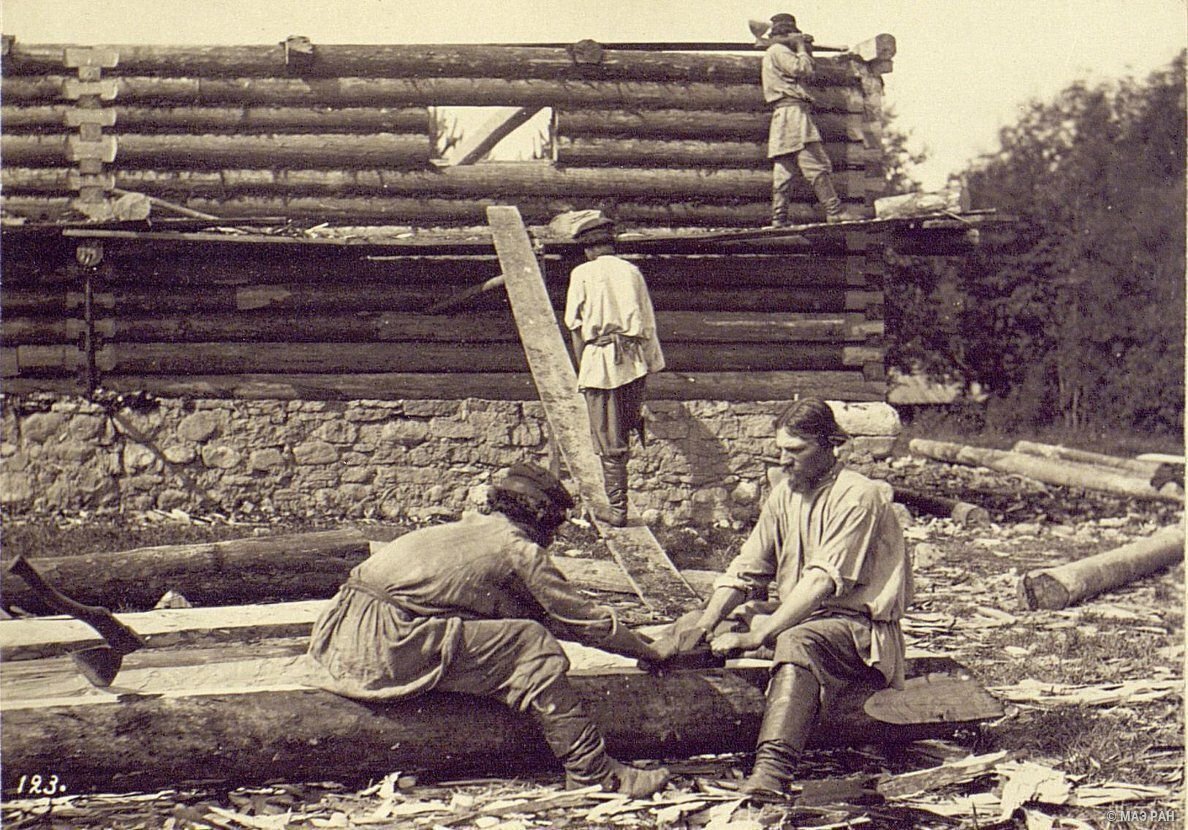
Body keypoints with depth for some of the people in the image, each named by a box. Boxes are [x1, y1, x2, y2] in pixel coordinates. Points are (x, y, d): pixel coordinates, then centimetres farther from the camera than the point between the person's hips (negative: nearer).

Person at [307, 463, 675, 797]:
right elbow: (583, 617, 6)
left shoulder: (472, 526, 24)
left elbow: (535, 610, 32)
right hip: (387, 643, -9)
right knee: (530, 645, -8)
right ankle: (590, 768, -6)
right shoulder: (520, 548, -1)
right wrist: (650, 652, 22)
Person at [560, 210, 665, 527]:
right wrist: (649, 366, 15)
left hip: (599, 360, -3)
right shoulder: (631, 272, 7)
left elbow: (576, 327, -1)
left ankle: (617, 508, 5)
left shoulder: (582, 274, -2)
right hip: (634, 361, 3)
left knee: (610, 442, 2)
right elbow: (648, 324, 8)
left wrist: (582, 369, 8)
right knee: (627, 426, 20)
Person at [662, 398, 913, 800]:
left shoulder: (857, 496, -14)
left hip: (857, 624, -10)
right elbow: (745, 570, 9)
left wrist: (756, 637, -26)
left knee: (798, 641, -40)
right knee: (695, 623, 4)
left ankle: (771, 770, -55)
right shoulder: (785, 494, 11)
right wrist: (706, 623, -8)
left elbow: (822, 582, -22)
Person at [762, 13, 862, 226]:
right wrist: (802, 49, 1)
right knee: (817, 165, -13)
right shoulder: (779, 51, -3)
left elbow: (805, 74, 29)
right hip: (793, 110, -11)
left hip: (782, 116, 11)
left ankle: (779, 218, -2)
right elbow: (803, 70, -13)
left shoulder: (771, 55, 28)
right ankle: (834, 211, -17)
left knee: (784, 169, 4)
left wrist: (807, 51, 21)